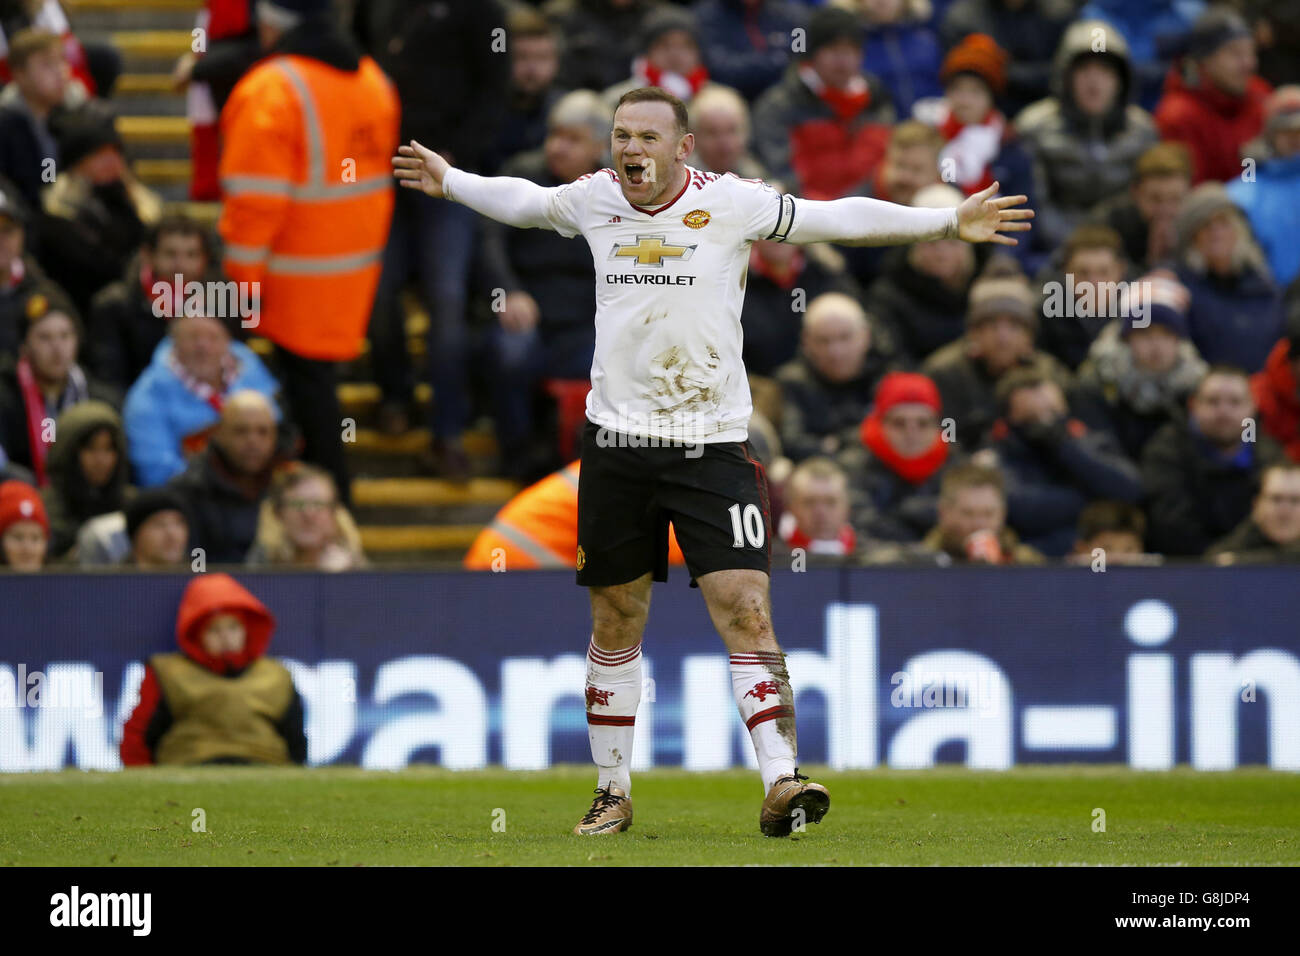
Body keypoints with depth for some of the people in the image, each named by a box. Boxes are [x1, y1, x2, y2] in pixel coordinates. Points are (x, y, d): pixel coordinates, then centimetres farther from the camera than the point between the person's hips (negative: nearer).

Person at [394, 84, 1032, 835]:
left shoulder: (730, 203, -6)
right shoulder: (593, 202, 4)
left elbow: (837, 218, -1)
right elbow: (524, 201, 25)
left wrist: (948, 223, -4)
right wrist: (450, 181, 39)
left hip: (713, 443, -3)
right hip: (617, 440, 3)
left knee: (746, 610, -15)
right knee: (616, 625, 9)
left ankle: (780, 780, -21)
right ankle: (613, 792, 21)